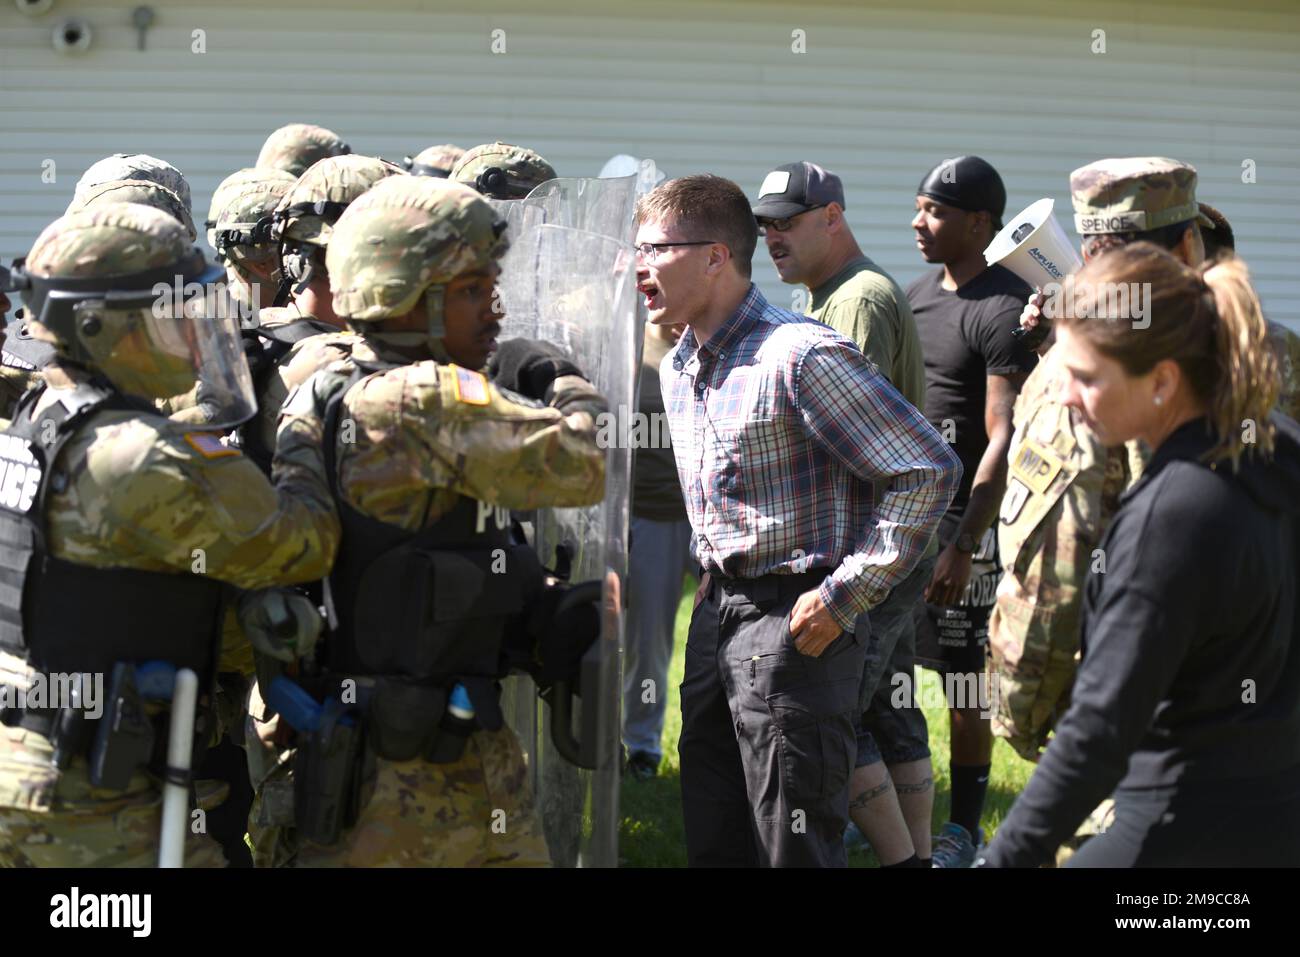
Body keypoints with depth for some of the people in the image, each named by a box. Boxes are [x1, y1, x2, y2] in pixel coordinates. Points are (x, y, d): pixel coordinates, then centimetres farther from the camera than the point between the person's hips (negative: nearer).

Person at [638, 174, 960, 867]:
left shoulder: (801, 355, -18)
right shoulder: (677, 368, 10)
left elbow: (929, 471, -19)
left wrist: (843, 597, -19)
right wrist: (715, 573, 16)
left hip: (796, 627, -9)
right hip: (716, 618, 9)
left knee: (795, 849, -3)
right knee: (712, 840, 15)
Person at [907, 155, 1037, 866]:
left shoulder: (1004, 311, -14)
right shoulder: (916, 294, 11)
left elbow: (1004, 440, -18)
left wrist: (963, 546, -23)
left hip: (964, 519, -7)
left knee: (966, 683, 1)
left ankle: (963, 828, 13)